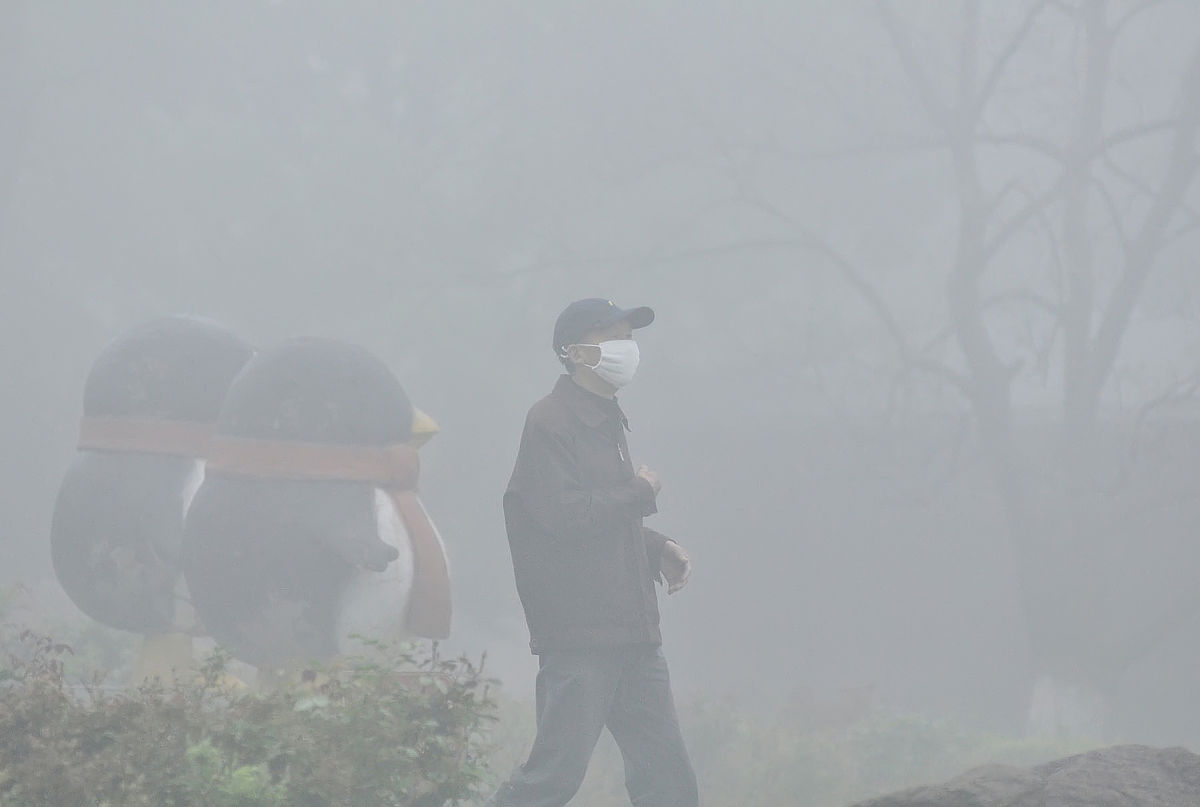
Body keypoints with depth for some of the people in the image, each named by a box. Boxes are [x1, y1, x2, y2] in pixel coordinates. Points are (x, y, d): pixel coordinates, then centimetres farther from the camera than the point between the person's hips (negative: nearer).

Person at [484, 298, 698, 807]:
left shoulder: (606, 423, 20)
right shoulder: (551, 422, -9)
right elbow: (561, 515, -22)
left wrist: (658, 550, 8)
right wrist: (641, 492, -8)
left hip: (632, 637, 9)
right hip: (579, 637, -9)